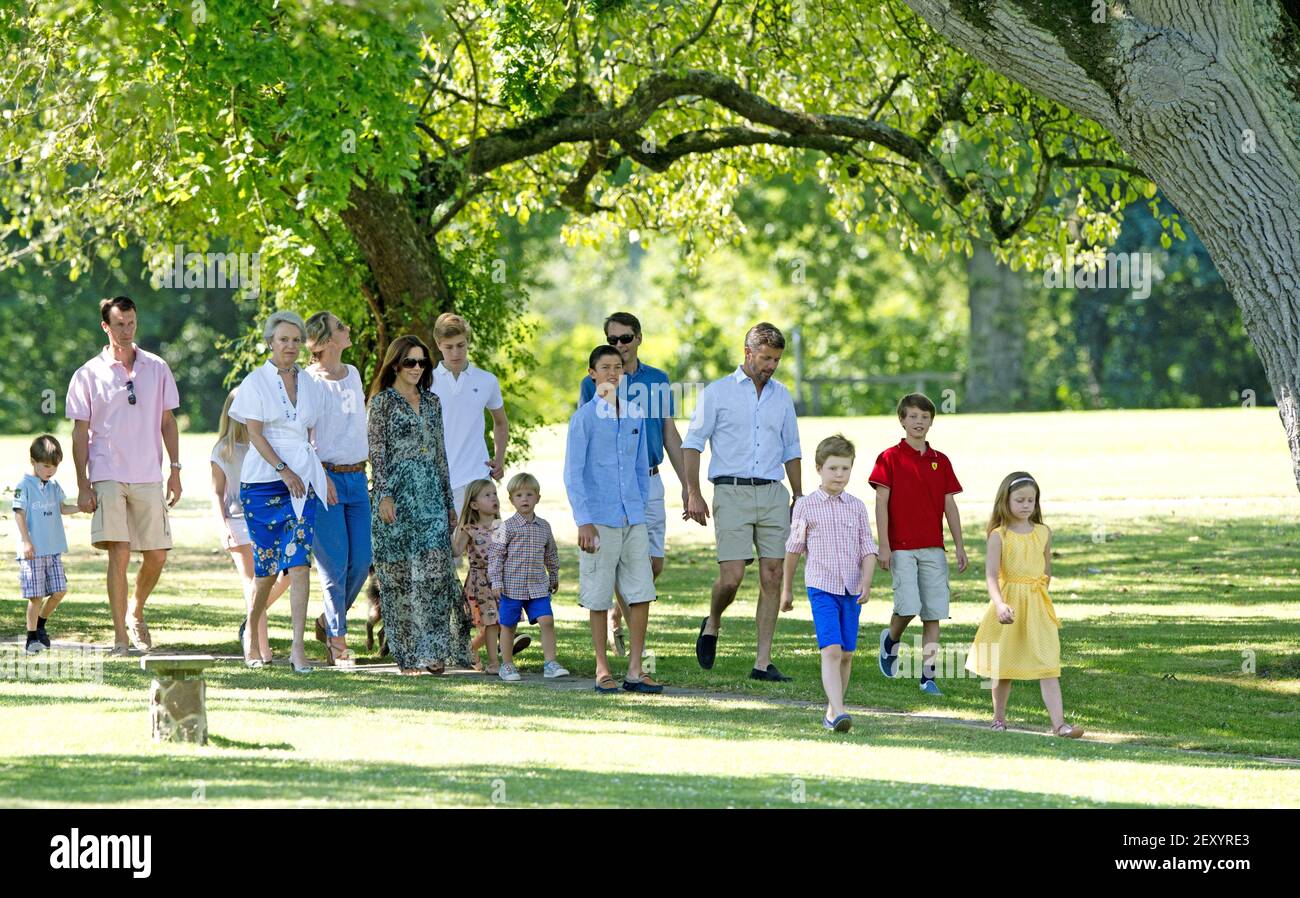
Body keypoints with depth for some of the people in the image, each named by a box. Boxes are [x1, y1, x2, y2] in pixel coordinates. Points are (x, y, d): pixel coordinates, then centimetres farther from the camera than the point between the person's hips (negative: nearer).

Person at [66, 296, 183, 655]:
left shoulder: (157, 369, 8)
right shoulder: (89, 375, 1)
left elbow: (167, 422, 14)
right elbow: (80, 432, 2)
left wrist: (175, 470, 8)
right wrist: (83, 485, -3)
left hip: (148, 477, 3)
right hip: (107, 476, -3)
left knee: (156, 555, 2)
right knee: (119, 552, -12)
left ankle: (135, 614, 29)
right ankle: (120, 636, -8)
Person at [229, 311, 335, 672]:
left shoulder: (308, 385, 14)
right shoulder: (256, 382, 0)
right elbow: (254, 433, -7)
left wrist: (322, 477, 12)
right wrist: (284, 471, -16)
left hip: (303, 480, 3)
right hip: (264, 479, -3)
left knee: (299, 561, -9)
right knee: (267, 564, 0)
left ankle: (298, 647, -14)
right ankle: (253, 635, 23)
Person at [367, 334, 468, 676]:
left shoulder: (432, 402, 16)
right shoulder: (383, 402, 1)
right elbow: (377, 452, -5)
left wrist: (449, 502, 17)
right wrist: (384, 494, -16)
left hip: (430, 494, 5)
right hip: (397, 493, -5)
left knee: (435, 572, -6)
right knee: (400, 573, -2)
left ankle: (432, 652, -5)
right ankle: (407, 655, 2)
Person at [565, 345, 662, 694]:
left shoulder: (635, 416, 11)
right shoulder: (585, 418, -4)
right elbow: (573, 473, -6)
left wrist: (640, 509, 15)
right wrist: (584, 521, -11)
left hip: (633, 519, 4)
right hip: (599, 519, -4)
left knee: (641, 592, -1)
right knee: (599, 598, 1)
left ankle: (635, 670, 5)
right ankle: (602, 671, 9)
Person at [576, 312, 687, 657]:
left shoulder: (658, 381, 9)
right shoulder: (594, 384, -1)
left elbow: (671, 436, 13)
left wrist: (686, 485, 10)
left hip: (650, 482, 4)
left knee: (654, 563, 3)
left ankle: (616, 615, 27)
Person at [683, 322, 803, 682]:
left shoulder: (781, 396, 15)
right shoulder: (718, 392, 3)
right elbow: (692, 443, 2)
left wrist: (799, 497, 18)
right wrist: (693, 493, -6)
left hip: (773, 493, 4)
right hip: (732, 493, -4)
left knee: (772, 576, -3)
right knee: (731, 576, -12)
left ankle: (763, 662, -1)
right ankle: (712, 623, 19)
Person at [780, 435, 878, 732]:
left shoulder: (857, 507, 7)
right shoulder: (806, 506, 0)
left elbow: (868, 549, 7)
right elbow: (794, 549, 9)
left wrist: (866, 583, -8)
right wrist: (787, 589, 13)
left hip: (852, 589, 4)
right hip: (822, 587, -4)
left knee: (846, 654, 9)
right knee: (831, 651, -16)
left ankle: (831, 711, 23)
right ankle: (839, 713, -26)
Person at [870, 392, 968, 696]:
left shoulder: (940, 461, 10)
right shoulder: (890, 458, -1)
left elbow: (949, 505, 12)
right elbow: (881, 503, -4)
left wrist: (960, 546, 8)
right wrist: (884, 545, -10)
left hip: (933, 548, 4)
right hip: (901, 546, -4)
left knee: (933, 612, 0)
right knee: (908, 606, -14)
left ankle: (928, 675, 3)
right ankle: (891, 638, 19)